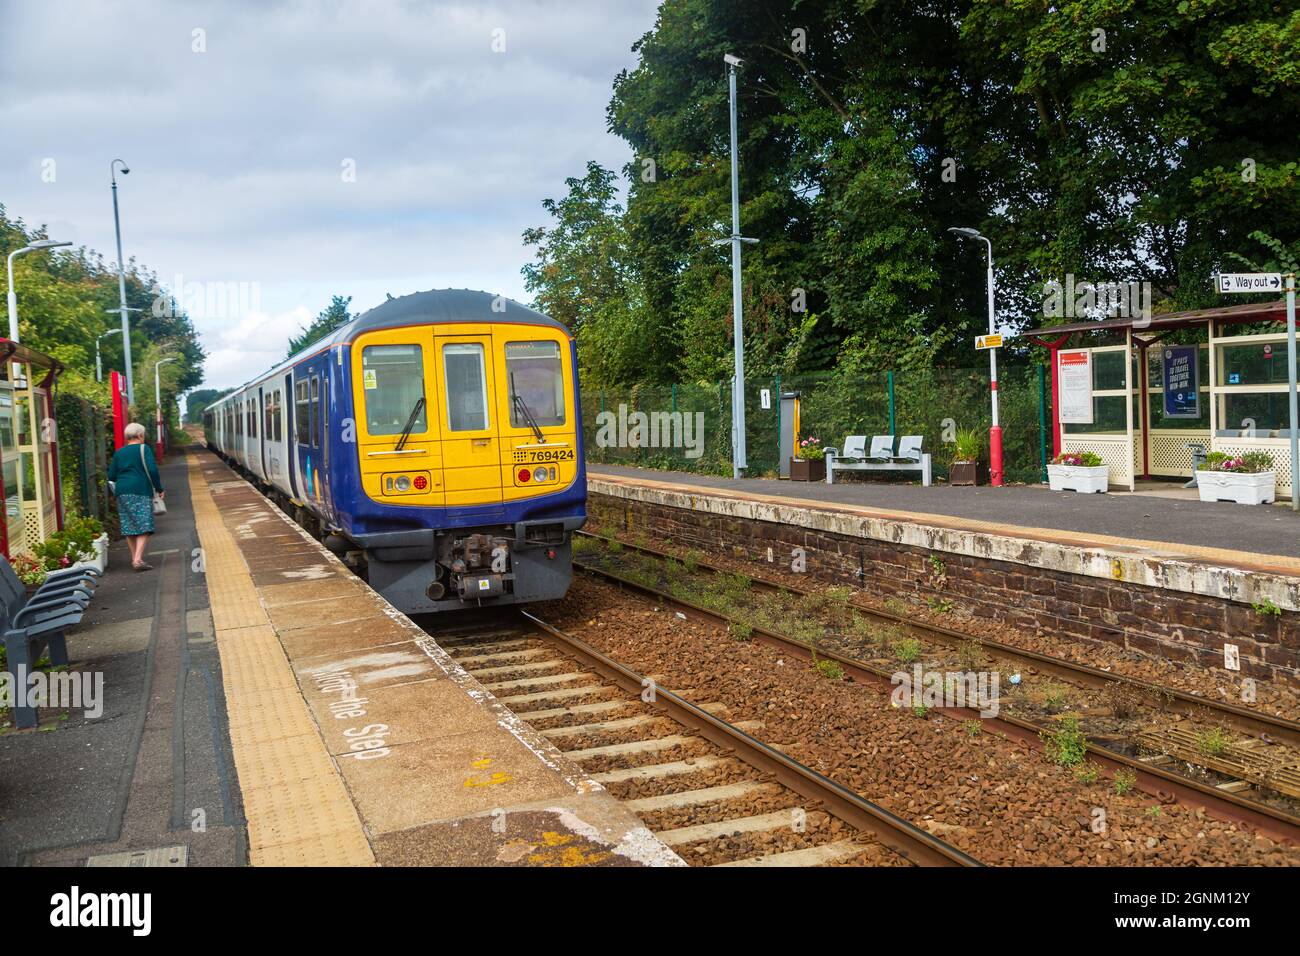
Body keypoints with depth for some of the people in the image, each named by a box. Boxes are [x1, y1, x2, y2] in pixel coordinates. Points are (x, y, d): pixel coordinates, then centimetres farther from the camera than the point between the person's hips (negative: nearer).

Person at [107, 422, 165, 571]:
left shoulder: (118, 453, 15)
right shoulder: (143, 449, -1)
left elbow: (111, 476, 13)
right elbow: (152, 470, -11)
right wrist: (159, 488, -3)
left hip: (122, 492, 6)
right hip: (141, 491, -6)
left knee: (129, 527, 12)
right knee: (144, 527, -8)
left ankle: (134, 558, 19)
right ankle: (138, 559, -20)